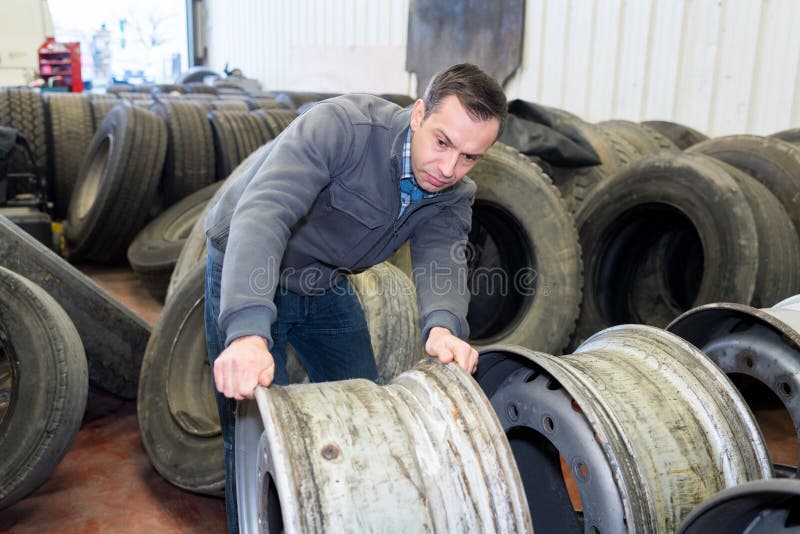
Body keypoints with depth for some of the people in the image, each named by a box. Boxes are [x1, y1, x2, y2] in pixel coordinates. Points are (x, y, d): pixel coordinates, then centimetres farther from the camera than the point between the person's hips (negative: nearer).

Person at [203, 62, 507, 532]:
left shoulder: (453, 198, -12)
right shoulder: (341, 127, -33)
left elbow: (441, 258, -27)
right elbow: (262, 214, -45)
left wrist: (443, 325, -51)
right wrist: (248, 331, -59)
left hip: (327, 286, 6)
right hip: (248, 276, -5)